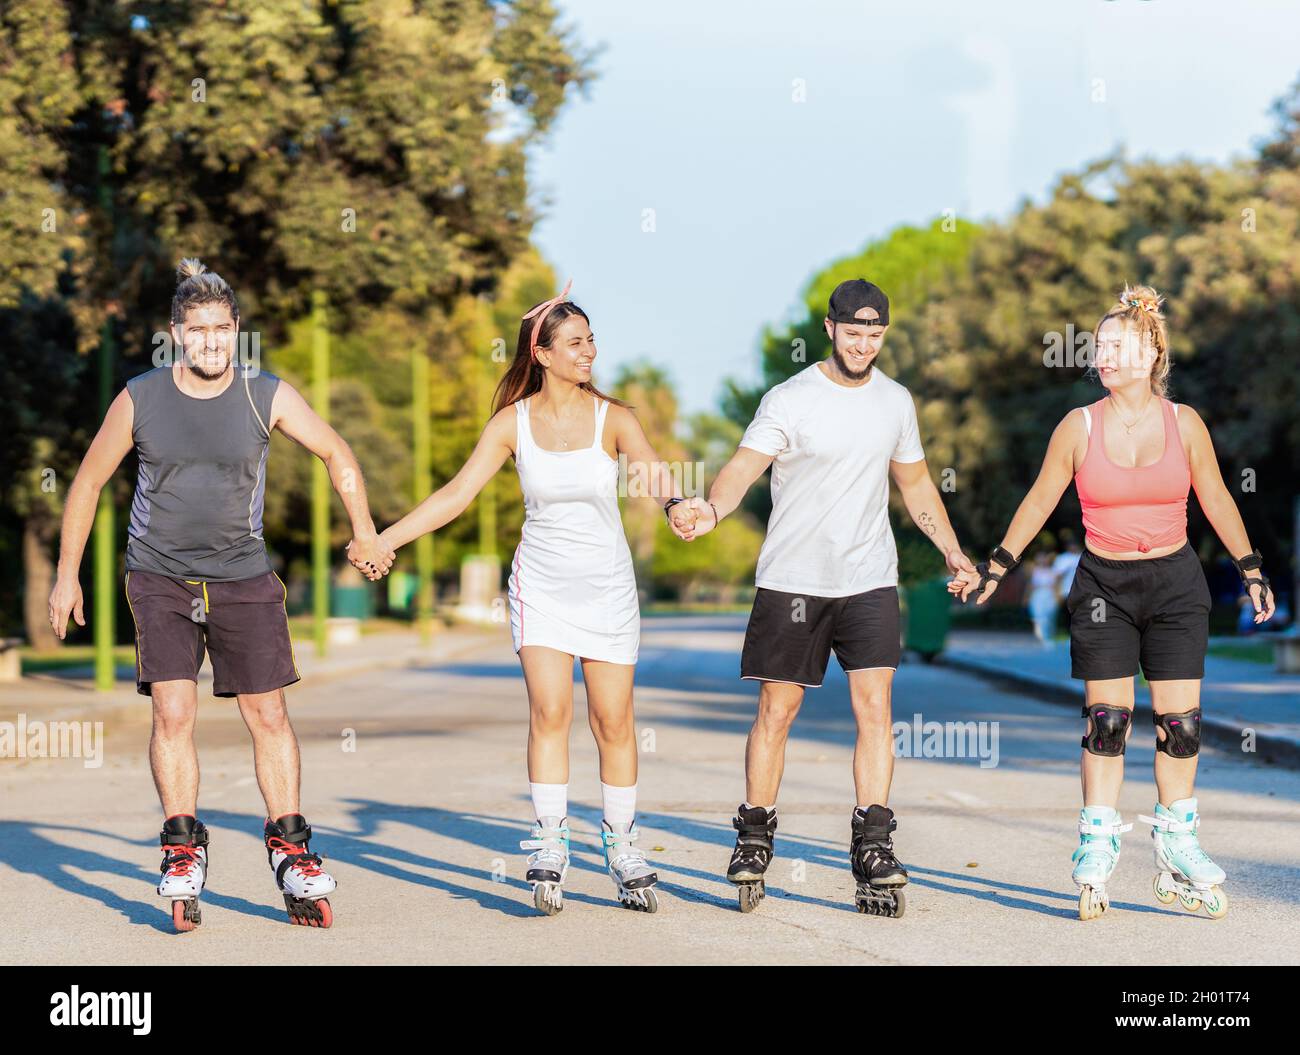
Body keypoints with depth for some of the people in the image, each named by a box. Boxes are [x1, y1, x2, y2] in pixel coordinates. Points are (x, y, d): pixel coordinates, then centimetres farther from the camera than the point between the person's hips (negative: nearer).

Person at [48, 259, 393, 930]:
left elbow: (337, 456, 9)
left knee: (267, 714, 1)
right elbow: (89, 482, 6)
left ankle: (287, 846, 14)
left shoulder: (268, 397, -6)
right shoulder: (139, 400, -6)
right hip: (160, 577, -1)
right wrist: (67, 573, 6)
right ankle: (182, 850, -2)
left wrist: (365, 533, 1)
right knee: (173, 711, -13)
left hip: (243, 575, 1)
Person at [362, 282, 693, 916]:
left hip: (607, 584, 0)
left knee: (613, 720, 2)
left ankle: (622, 850, 17)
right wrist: (384, 539, -12)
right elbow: (457, 493, -4)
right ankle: (550, 850, -7)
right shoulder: (513, 423, -4)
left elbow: (649, 466, -25)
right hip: (541, 583, 0)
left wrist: (672, 501, -49)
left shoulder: (612, 417, -7)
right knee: (549, 709, -14)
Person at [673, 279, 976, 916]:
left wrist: (951, 549, 19)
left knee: (874, 704, -9)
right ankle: (754, 842, 17)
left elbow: (914, 481, 22)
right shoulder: (790, 400, -6)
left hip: (870, 580, 3)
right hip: (792, 579, -3)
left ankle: (874, 851, -8)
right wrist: (712, 509, -39)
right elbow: (746, 463, -19)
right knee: (777, 710, 3)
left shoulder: (896, 401, 9)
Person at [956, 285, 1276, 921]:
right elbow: (1040, 500, 6)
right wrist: (994, 569, 6)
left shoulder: (1184, 423, -1)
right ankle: (1097, 851, 3)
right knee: (1106, 720, -4)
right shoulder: (1079, 427, -3)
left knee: (1180, 722, 0)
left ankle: (1177, 848, 13)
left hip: (1175, 584, 1)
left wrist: (1252, 571, 12)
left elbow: (1215, 499, 9)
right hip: (1104, 584, -1)